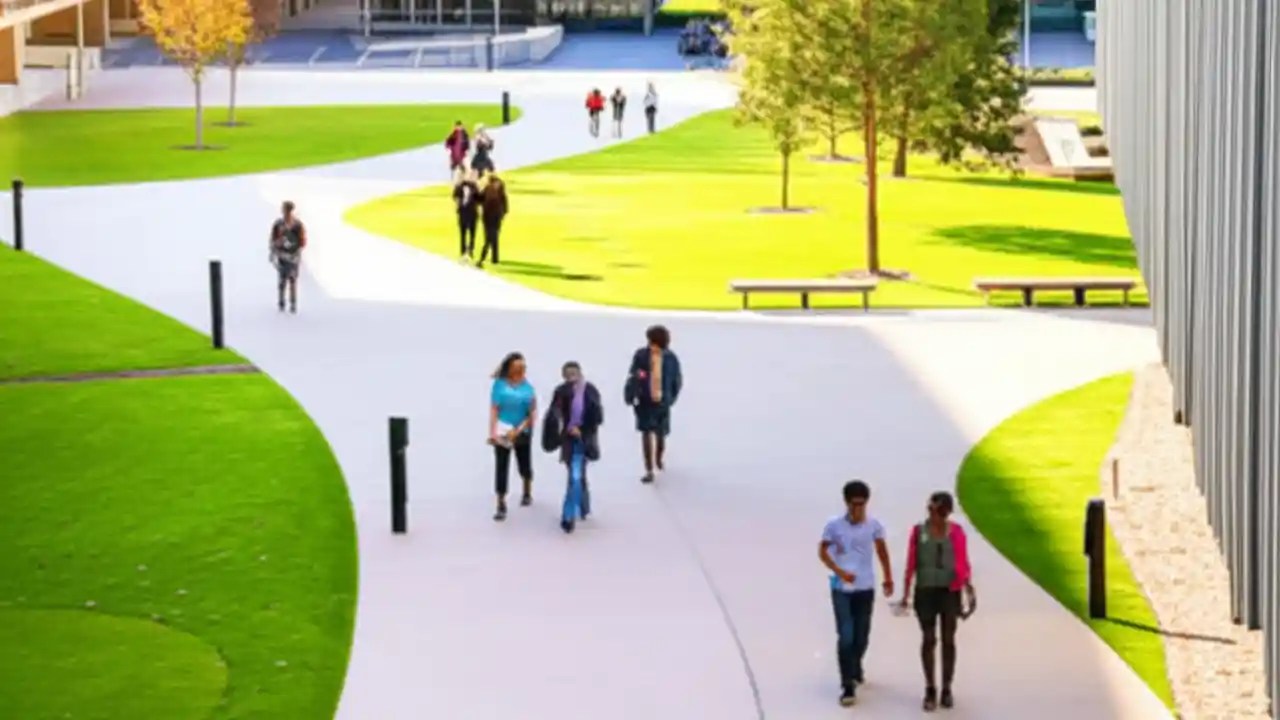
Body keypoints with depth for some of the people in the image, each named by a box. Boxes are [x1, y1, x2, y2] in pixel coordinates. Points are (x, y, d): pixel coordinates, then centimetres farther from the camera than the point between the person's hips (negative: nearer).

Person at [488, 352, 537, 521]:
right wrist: (493, 432, -15)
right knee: (501, 466, -4)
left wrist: (519, 429, -13)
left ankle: (527, 492, 46)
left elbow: (532, 412, -4)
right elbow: (494, 409, -9)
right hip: (503, 431, -1)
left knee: (524, 463, 17)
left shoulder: (527, 386, -6)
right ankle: (501, 505, 0)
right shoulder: (500, 384, -8)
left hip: (522, 431, 1)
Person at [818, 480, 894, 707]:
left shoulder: (874, 525, -5)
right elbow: (822, 551, -2)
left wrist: (888, 579, 14)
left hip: (865, 588, 2)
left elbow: (882, 551, 9)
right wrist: (840, 571, -15)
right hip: (841, 589, -2)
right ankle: (848, 685, -7)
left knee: (861, 636, 13)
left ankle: (855, 669, 41)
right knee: (845, 636, -9)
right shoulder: (834, 525, -10)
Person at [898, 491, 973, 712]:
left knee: (948, 640, 5)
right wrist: (906, 594, 1)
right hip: (926, 590, 0)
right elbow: (911, 564, 2)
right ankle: (930, 689, 12)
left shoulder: (956, 532, -1)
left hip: (949, 591, 0)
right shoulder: (919, 531, -1)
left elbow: (964, 563, 0)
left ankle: (947, 689, 16)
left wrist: (967, 585, -14)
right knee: (928, 639, 2)